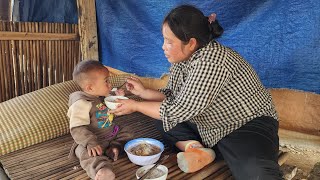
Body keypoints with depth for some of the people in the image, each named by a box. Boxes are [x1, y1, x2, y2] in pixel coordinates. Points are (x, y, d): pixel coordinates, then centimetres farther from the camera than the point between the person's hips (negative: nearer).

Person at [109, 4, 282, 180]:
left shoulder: (211, 61, -27)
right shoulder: (181, 59, -1)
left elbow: (181, 110, -25)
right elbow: (173, 97, 10)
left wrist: (135, 106, -15)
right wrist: (143, 92, -1)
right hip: (212, 127, 9)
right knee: (161, 120, 3)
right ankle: (197, 148, -11)